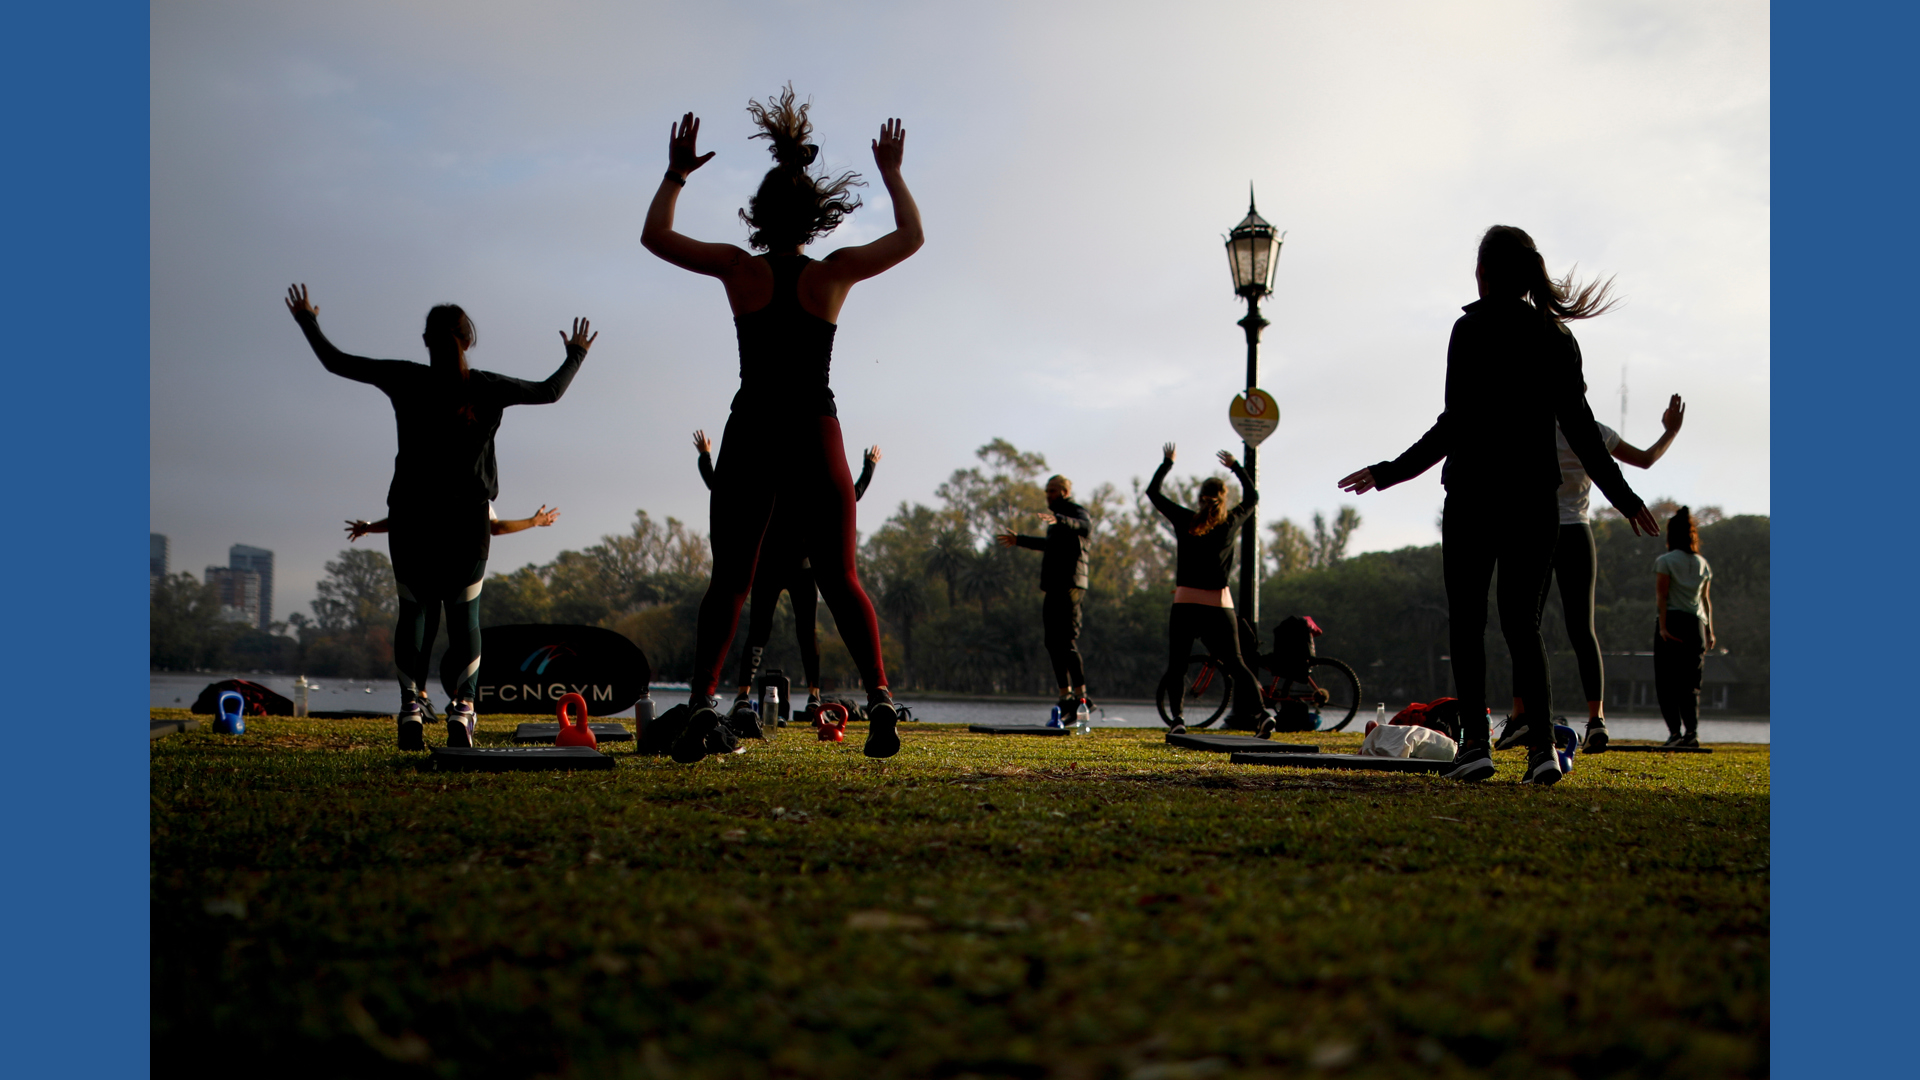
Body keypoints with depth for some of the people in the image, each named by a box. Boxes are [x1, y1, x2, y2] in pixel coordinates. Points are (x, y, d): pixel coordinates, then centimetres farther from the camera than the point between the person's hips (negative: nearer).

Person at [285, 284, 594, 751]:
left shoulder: (406, 381, -4)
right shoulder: (487, 388, -2)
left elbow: (337, 363, 5)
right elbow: (550, 391, 12)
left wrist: (307, 322, 21)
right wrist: (576, 356, 29)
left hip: (411, 518, 0)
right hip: (468, 519, 0)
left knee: (415, 609, 11)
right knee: (464, 612, 9)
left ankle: (411, 709, 2)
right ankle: (461, 711, -3)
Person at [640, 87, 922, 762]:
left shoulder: (739, 270, -2)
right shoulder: (836, 273, -2)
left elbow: (654, 236, 12)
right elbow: (911, 236, 15)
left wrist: (676, 175, 21)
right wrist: (892, 173, 24)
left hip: (749, 437, 0)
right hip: (815, 435, 0)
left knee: (728, 581, 5)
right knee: (840, 579, 7)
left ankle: (703, 705, -7)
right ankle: (879, 698, -5)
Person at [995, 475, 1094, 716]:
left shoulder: (1076, 512, -5)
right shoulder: (1059, 516, 24)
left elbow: (1084, 526, -31)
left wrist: (1059, 520, -50)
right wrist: (1019, 540, 50)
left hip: (1068, 585, -10)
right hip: (1052, 587, 10)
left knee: (1066, 640, -16)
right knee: (1052, 641, 8)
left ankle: (1081, 696, -16)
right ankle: (1066, 696, 12)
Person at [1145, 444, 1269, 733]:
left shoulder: (1185, 521, -1)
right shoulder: (1231, 523, 4)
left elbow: (1152, 492, 12)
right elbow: (1252, 496, 24)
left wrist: (1167, 463, 23)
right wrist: (1235, 466, 33)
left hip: (1185, 603, -1)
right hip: (1219, 605, 1)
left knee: (1177, 665, 7)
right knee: (1235, 664, 7)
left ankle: (1177, 718, -8)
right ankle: (1259, 712, -8)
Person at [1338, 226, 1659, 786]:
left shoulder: (1473, 330, -7)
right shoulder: (1558, 336, 7)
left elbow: (1456, 424, -13)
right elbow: (1580, 426, 6)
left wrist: (1388, 473, -8)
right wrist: (1624, 496, 14)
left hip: (1475, 493, -4)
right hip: (1537, 497, 4)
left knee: (1467, 619, 6)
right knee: (1523, 621, 10)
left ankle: (1476, 740, -2)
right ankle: (1541, 743, -5)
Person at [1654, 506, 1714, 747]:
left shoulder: (1665, 561, -2)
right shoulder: (1703, 564, 12)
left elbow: (1661, 596, -9)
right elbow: (1706, 600, 13)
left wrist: (1662, 626, -12)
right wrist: (1709, 630, 15)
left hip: (1672, 621, -4)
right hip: (1696, 623, 4)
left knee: (1666, 682, 0)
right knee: (1690, 683, 8)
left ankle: (1675, 731, -11)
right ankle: (1692, 731, -7)